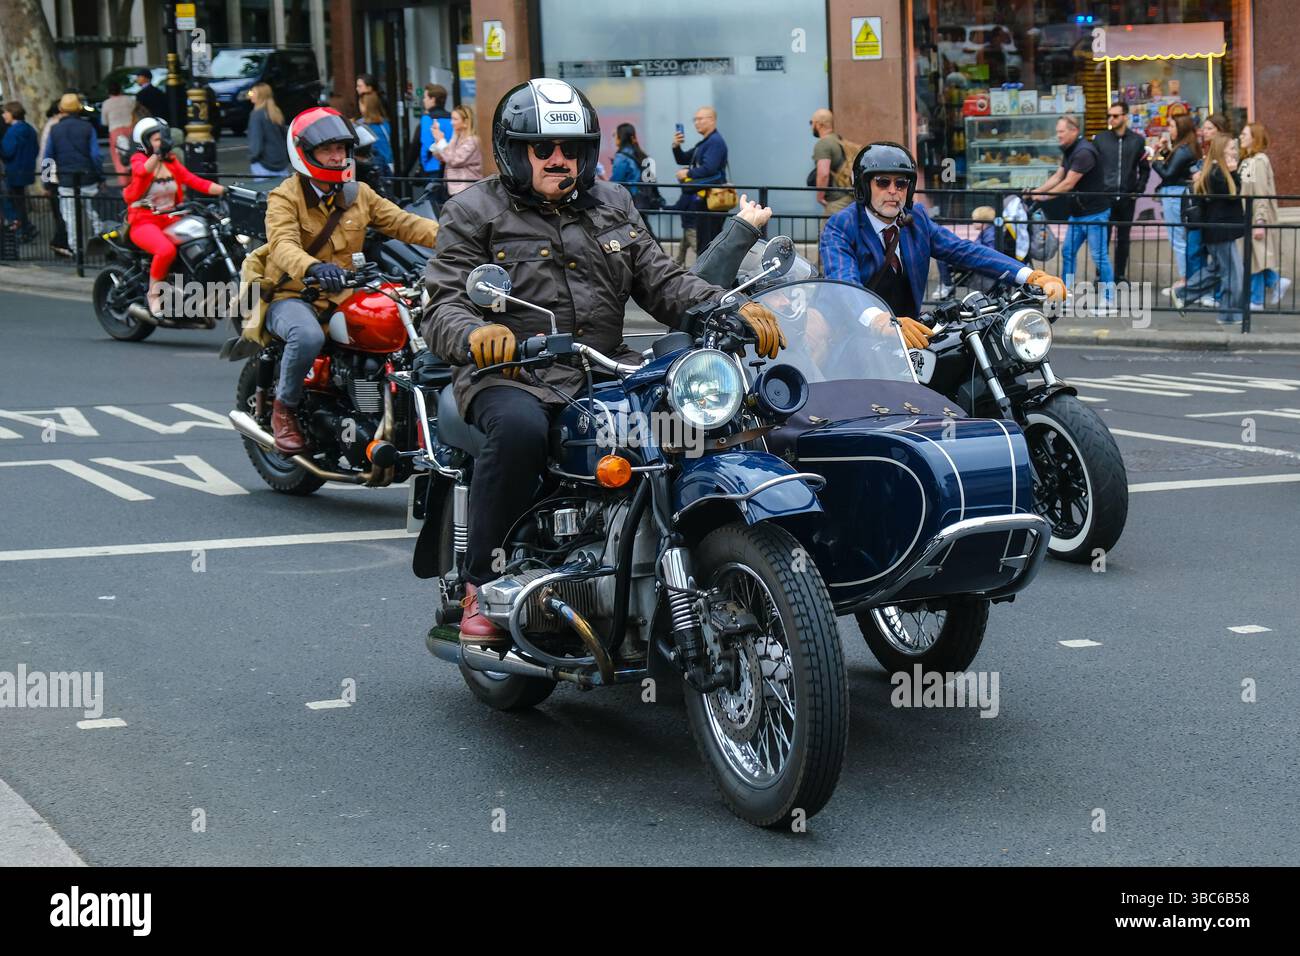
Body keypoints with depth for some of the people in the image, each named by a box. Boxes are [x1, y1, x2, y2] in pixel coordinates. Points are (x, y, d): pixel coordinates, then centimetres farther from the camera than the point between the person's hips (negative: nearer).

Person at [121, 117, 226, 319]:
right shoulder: (138, 159, -2)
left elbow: (195, 181, 1)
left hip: (170, 220, 6)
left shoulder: (172, 162, 13)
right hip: (144, 222, -6)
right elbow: (143, 171, -27)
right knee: (166, 249, -36)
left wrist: (225, 190, -13)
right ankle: (153, 294, -15)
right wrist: (158, 153, -43)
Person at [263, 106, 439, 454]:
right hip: (293, 297, -5)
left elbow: (401, 222, 2)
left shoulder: (359, 194, 13)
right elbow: (283, 245, -23)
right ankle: (285, 407, -11)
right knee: (308, 336, -38)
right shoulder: (285, 198, -5)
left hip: (345, 297, 5)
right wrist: (313, 268, -46)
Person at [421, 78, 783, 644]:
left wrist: (733, 311, -4)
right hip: (511, 373, -4)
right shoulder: (474, 214, 6)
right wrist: (476, 336, -29)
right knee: (520, 429, -38)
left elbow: (662, 282, 14)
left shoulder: (612, 206, 21)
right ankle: (481, 586, -23)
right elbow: (445, 304, -4)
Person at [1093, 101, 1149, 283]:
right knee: (1102, 237, -3)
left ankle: (1120, 275, 12)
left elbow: (1145, 169, 9)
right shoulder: (1100, 139, 5)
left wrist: (1139, 189, -2)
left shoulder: (1137, 140, 6)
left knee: (1123, 238, 7)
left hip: (1127, 198, 1)